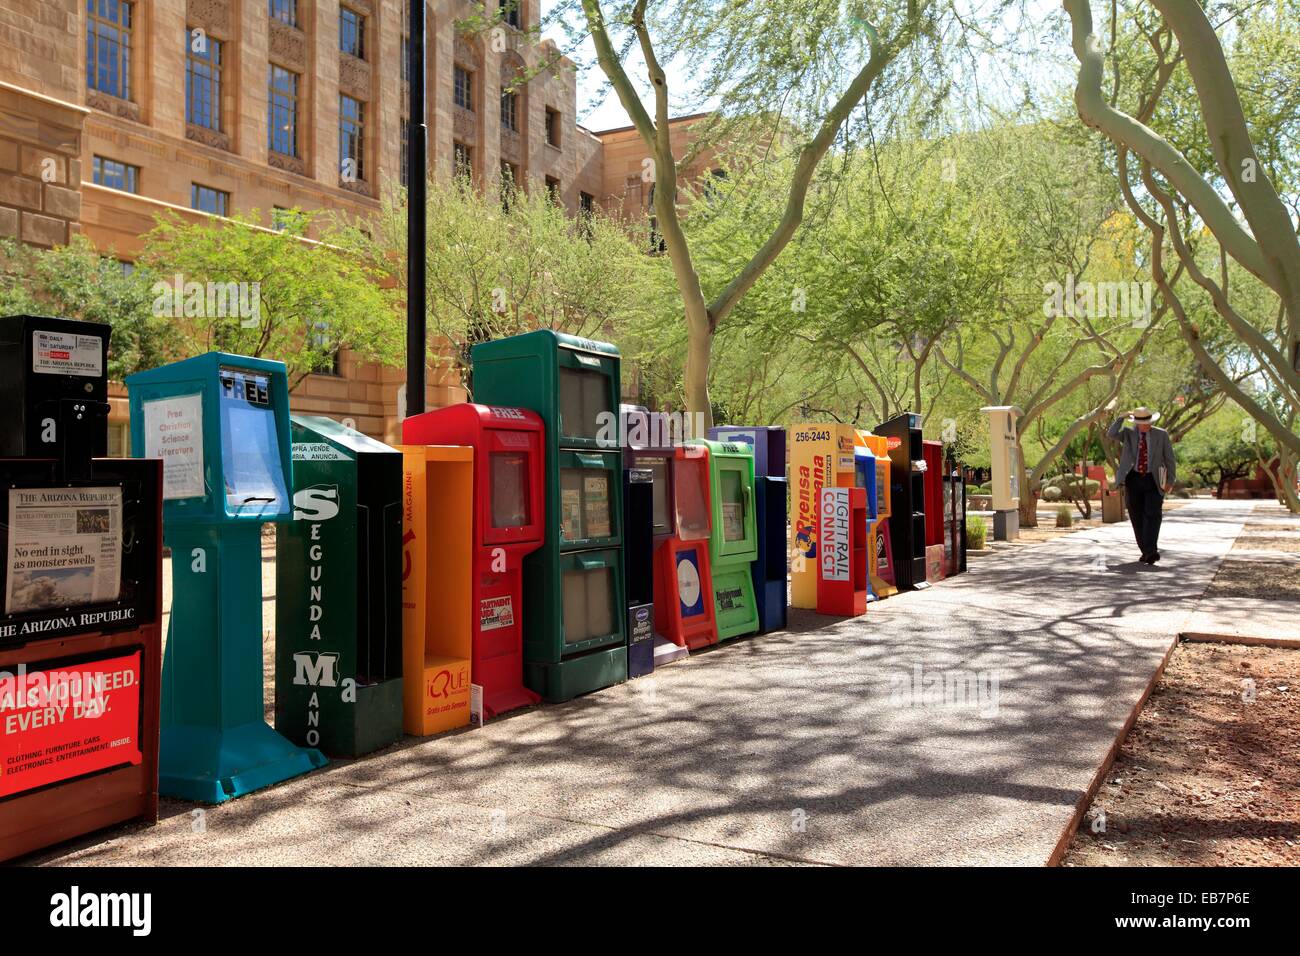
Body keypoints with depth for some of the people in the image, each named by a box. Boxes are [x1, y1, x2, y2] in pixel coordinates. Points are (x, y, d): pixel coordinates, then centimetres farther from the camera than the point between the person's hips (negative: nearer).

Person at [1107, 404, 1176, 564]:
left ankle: (1151, 551, -22)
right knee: (1137, 518, 3)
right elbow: (1110, 435, -14)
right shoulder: (1128, 434, 4)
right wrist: (1121, 418, -18)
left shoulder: (1161, 435, 2)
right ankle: (1146, 551, 12)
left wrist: (1171, 480, 0)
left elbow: (1169, 459, 5)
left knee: (1152, 515, -15)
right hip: (1133, 479, 2)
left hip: (1153, 481, -1)